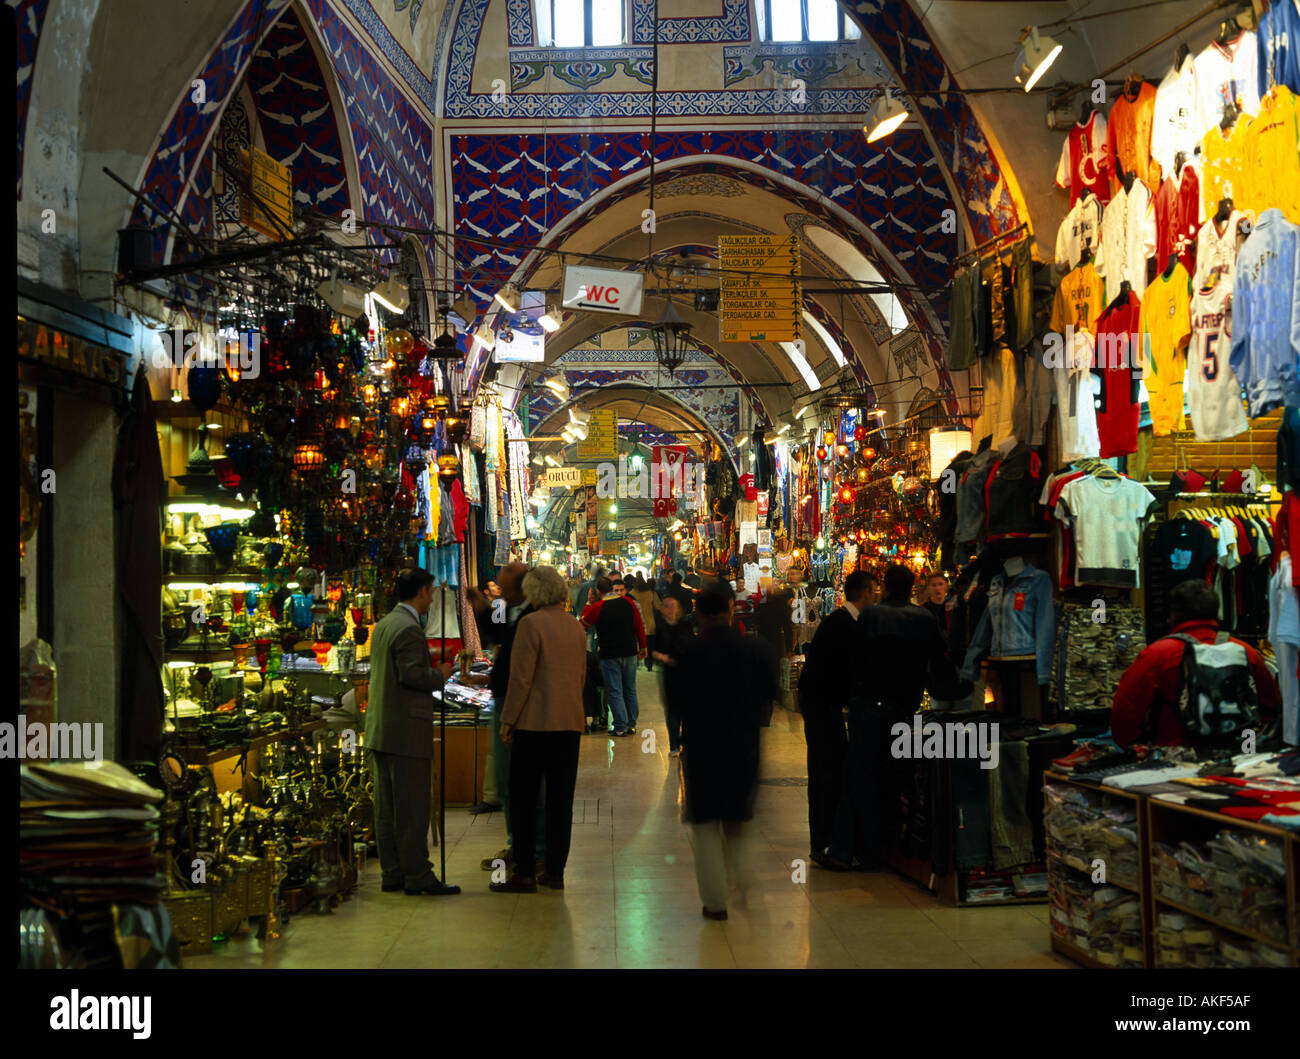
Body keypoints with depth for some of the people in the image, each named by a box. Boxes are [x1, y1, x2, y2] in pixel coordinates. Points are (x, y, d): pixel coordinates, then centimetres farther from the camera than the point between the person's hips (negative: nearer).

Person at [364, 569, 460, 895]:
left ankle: (392, 873, 17)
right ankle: (417, 876, 1)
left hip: (379, 728, 9)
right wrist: (440, 675, -6)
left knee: (386, 807, 11)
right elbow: (413, 675, -23)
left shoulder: (383, 624, 14)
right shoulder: (408, 629, -15)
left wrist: (431, 666, 18)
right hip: (406, 730, -9)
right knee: (411, 807, -4)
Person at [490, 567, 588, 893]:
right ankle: (555, 871, 12)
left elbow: (521, 677, -13)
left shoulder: (531, 623, -11)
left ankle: (524, 874, 1)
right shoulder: (576, 626, 10)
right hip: (570, 723, 6)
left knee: (524, 799, 1)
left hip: (535, 723, -6)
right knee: (560, 800, 9)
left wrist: (508, 720, -7)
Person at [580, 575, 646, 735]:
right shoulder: (629, 603, 0)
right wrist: (642, 647, 15)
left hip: (609, 654, -4)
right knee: (630, 690, 14)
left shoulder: (597, 607, -10)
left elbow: (584, 622, 5)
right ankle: (631, 724, 19)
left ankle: (620, 727, 0)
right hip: (629, 652, 4)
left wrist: (589, 603, 13)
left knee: (614, 692, 1)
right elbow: (639, 626, 5)